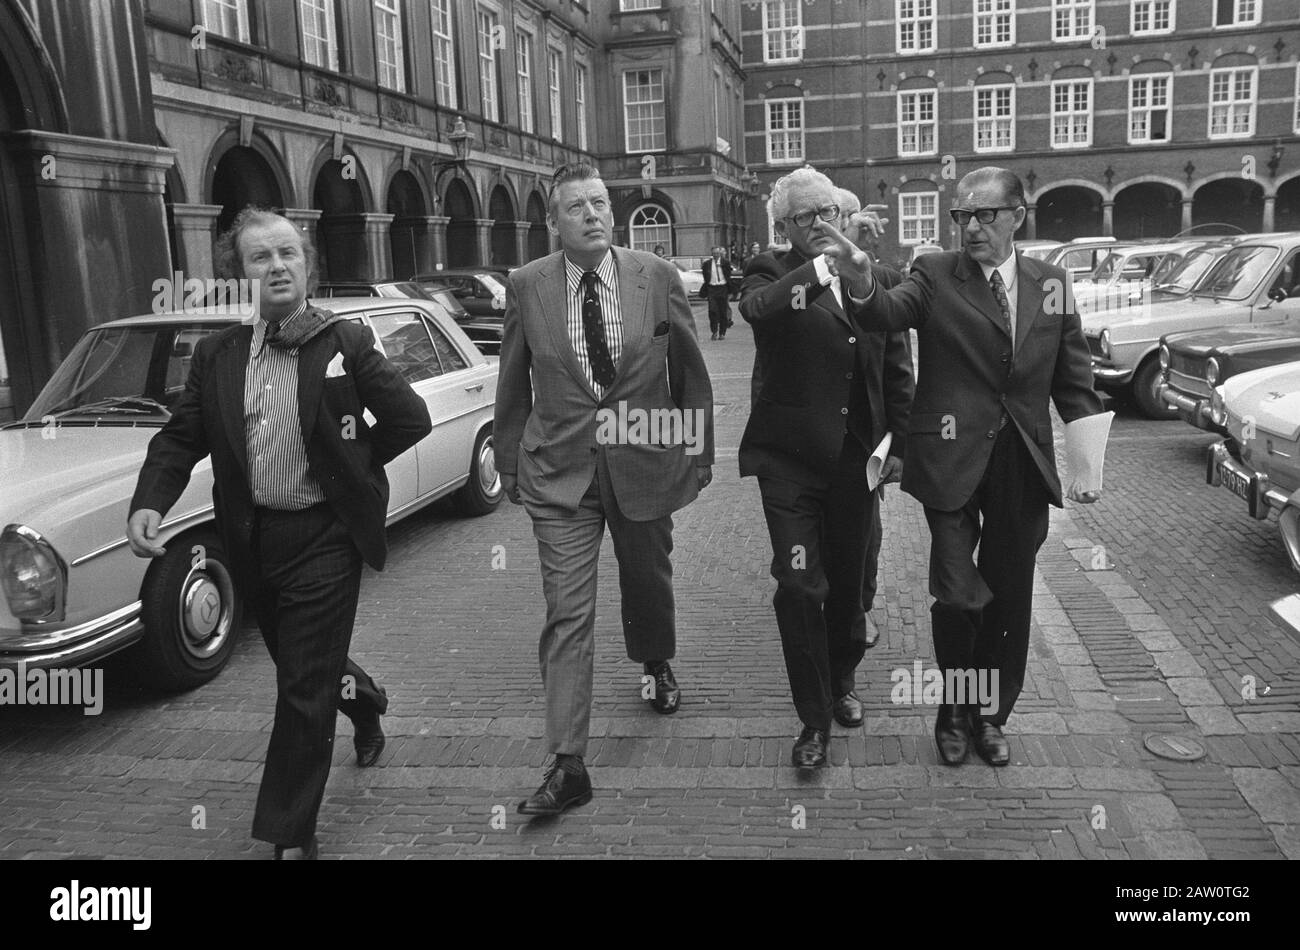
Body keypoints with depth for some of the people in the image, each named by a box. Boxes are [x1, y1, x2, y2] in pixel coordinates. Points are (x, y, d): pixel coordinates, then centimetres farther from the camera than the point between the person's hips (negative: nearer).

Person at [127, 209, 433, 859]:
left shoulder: (346, 343, -6)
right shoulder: (215, 355, 3)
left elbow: (411, 419, -5)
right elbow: (179, 438, 0)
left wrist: (346, 464, 0)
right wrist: (148, 503, -17)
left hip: (325, 538, -4)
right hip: (252, 538, 4)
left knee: (304, 691, 1)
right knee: (297, 664, 23)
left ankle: (291, 837, 15)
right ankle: (365, 702, 55)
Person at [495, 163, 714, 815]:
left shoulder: (658, 277, -4)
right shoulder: (526, 287, -4)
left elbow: (690, 370, 4)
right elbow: (513, 386, 5)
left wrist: (699, 452, 6)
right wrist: (510, 464, 8)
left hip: (644, 463, 1)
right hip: (559, 474, -1)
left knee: (648, 583, 20)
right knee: (567, 614, -4)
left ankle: (658, 668, 53)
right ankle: (567, 766, 3)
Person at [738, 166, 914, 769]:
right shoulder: (771, 271, -2)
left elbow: (895, 368, 12)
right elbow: (758, 307, -28)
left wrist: (899, 441, 8)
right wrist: (823, 267, -35)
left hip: (854, 457, 4)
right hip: (790, 458, -4)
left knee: (847, 581, 15)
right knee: (800, 585, -7)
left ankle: (842, 683, 39)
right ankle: (814, 721, 8)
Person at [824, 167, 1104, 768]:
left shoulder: (1051, 284, 7)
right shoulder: (935, 275, -1)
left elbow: (1073, 381, 9)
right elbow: (889, 315, -20)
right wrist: (859, 282, -41)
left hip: (1024, 465, 3)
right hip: (953, 459, -3)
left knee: (1010, 599, 12)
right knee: (958, 596, -4)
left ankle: (991, 716, 33)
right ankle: (955, 714, 23)